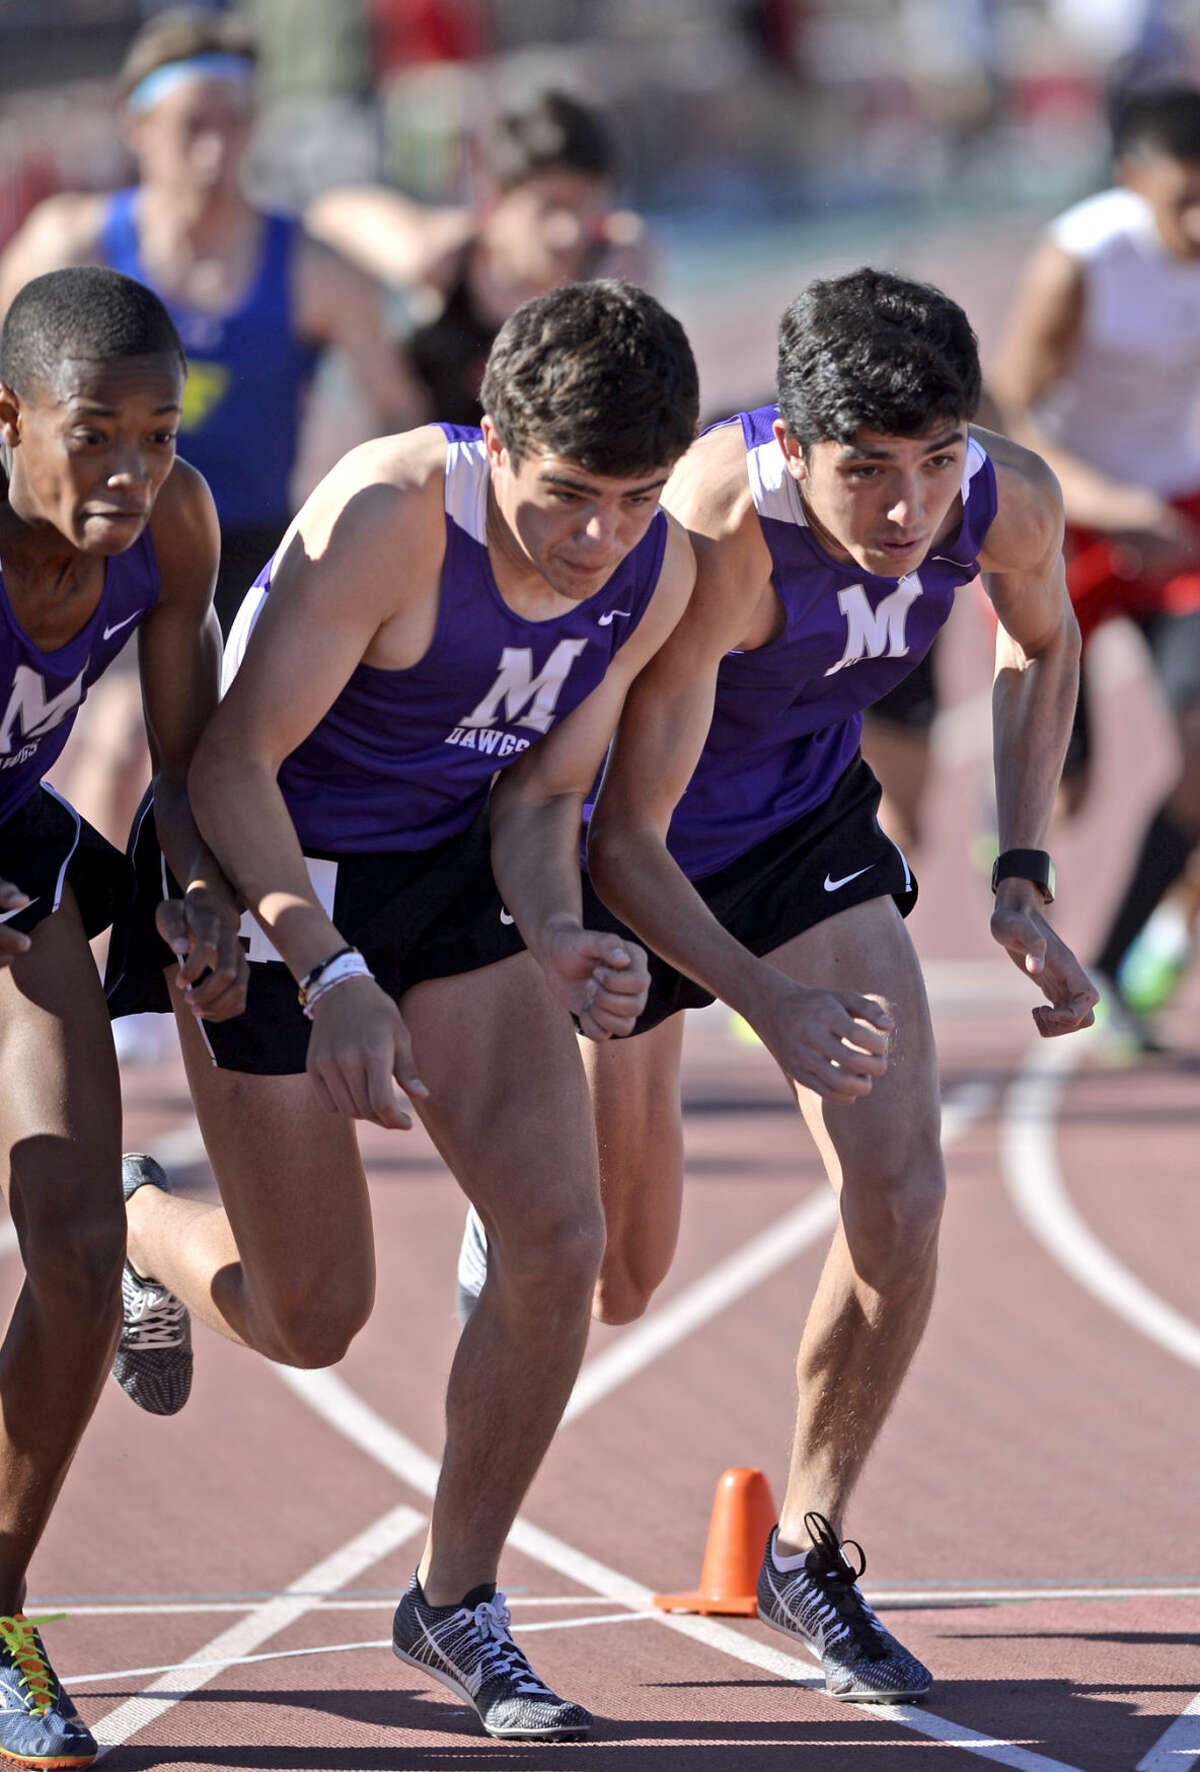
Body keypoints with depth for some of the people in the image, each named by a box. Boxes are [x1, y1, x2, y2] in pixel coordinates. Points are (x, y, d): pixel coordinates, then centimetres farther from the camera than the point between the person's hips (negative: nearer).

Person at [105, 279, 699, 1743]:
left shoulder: (656, 573, -12)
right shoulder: (389, 516, -31)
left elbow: (540, 793, 0)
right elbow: (232, 766, -26)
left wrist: (559, 939, -21)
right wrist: (335, 976, -35)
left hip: (452, 873, 5)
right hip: (269, 884, -5)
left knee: (560, 1240, -11)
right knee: (309, 1318, 1)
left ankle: (455, 1598, 8)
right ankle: (126, 1222, 37)